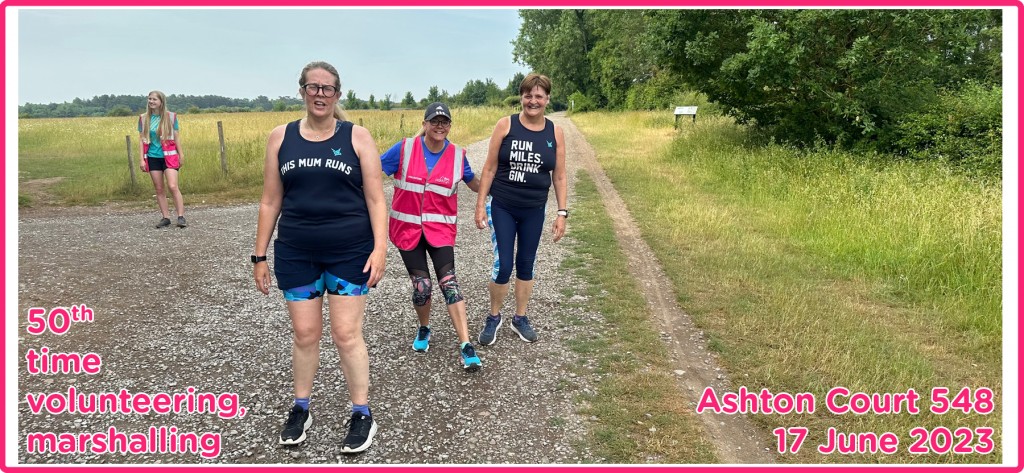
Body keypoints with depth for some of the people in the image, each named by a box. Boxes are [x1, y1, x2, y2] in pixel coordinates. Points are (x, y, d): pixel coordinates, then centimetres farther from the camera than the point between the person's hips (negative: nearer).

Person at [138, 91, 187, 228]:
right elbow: (141, 139, 6)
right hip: (153, 158, 3)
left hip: (169, 156, -3)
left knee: (173, 186, -14)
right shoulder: (144, 118, 4)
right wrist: (141, 159, 1)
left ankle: (181, 217, -11)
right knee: (159, 189, 5)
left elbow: (177, 137, 4)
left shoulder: (171, 117, -1)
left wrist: (181, 155, 3)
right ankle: (165, 217, 12)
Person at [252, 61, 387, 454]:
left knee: (347, 334, 1)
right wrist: (260, 255, 6)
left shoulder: (357, 137, -2)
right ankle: (300, 409, 29)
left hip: (350, 252, -2)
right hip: (296, 254, 2)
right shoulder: (281, 138, 4)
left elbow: (375, 198, -3)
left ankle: (362, 415, 15)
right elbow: (270, 201, 7)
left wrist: (380, 248, -12)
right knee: (305, 334, 10)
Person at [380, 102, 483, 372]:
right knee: (421, 286, 0)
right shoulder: (404, 149, -6)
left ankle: (465, 346, -11)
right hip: (407, 227, 0)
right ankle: (424, 329, 31)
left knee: (449, 283, -11)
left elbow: (474, 184, 15)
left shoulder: (458, 155, -1)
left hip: (440, 229, 0)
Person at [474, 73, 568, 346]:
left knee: (526, 265, 12)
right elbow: (490, 168, -3)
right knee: (503, 266, -4)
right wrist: (480, 204, -6)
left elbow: (559, 176, 4)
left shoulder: (555, 133, 0)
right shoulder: (506, 125, -6)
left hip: (534, 211, 2)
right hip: (502, 207, -2)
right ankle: (494, 318, 19)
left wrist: (562, 213, 0)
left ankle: (520, 318, 29)